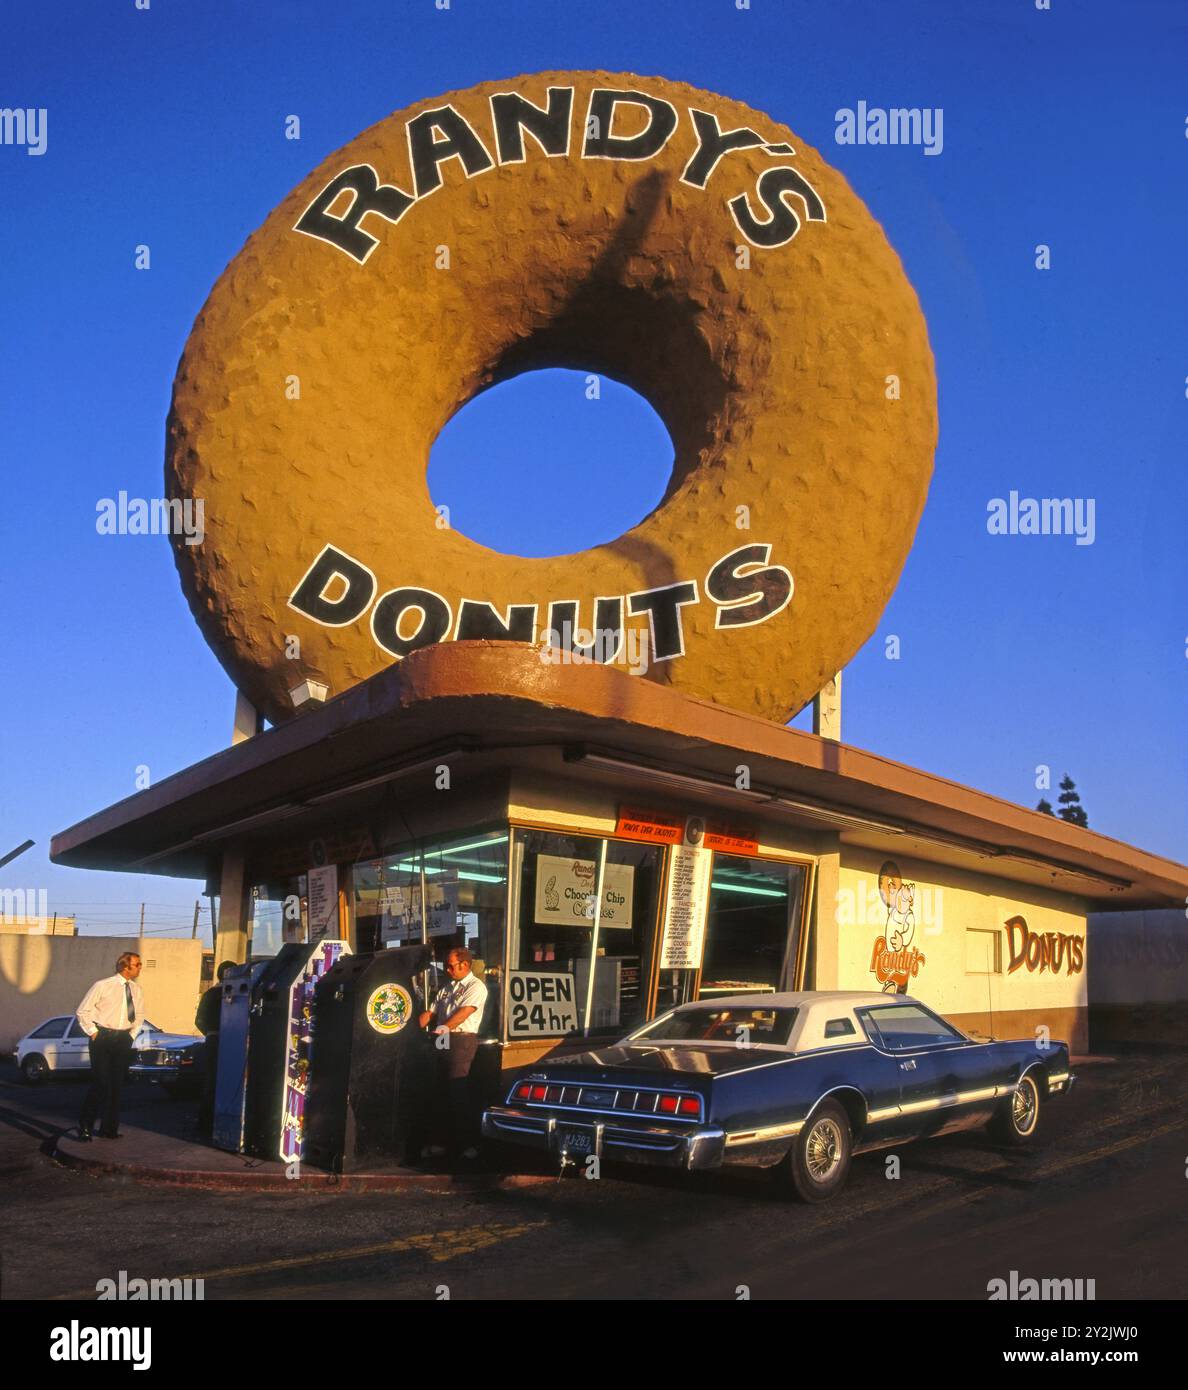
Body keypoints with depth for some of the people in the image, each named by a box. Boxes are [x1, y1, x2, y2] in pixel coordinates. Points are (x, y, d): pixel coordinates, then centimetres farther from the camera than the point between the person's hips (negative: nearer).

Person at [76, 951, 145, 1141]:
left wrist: (132, 1035, 10)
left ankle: (109, 1129, 15)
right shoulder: (103, 986, -9)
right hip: (102, 1038, -5)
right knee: (99, 1082, -8)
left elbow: (140, 1015, 21)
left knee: (117, 1085, 6)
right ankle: (85, 1127, 4)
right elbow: (82, 1011, -4)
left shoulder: (136, 990, 7)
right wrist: (93, 1032, -7)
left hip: (123, 1039, 5)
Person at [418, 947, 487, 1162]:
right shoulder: (447, 988, 22)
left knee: (459, 1094, -10)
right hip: (444, 1042, 8)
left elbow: (464, 1012, -16)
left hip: (462, 1040, -8)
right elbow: (432, 1012, 17)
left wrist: (444, 1027, -27)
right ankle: (449, 1142, 16)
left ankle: (466, 1144, -6)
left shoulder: (476, 987, -3)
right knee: (443, 1093, 9)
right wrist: (423, 1020, -5)